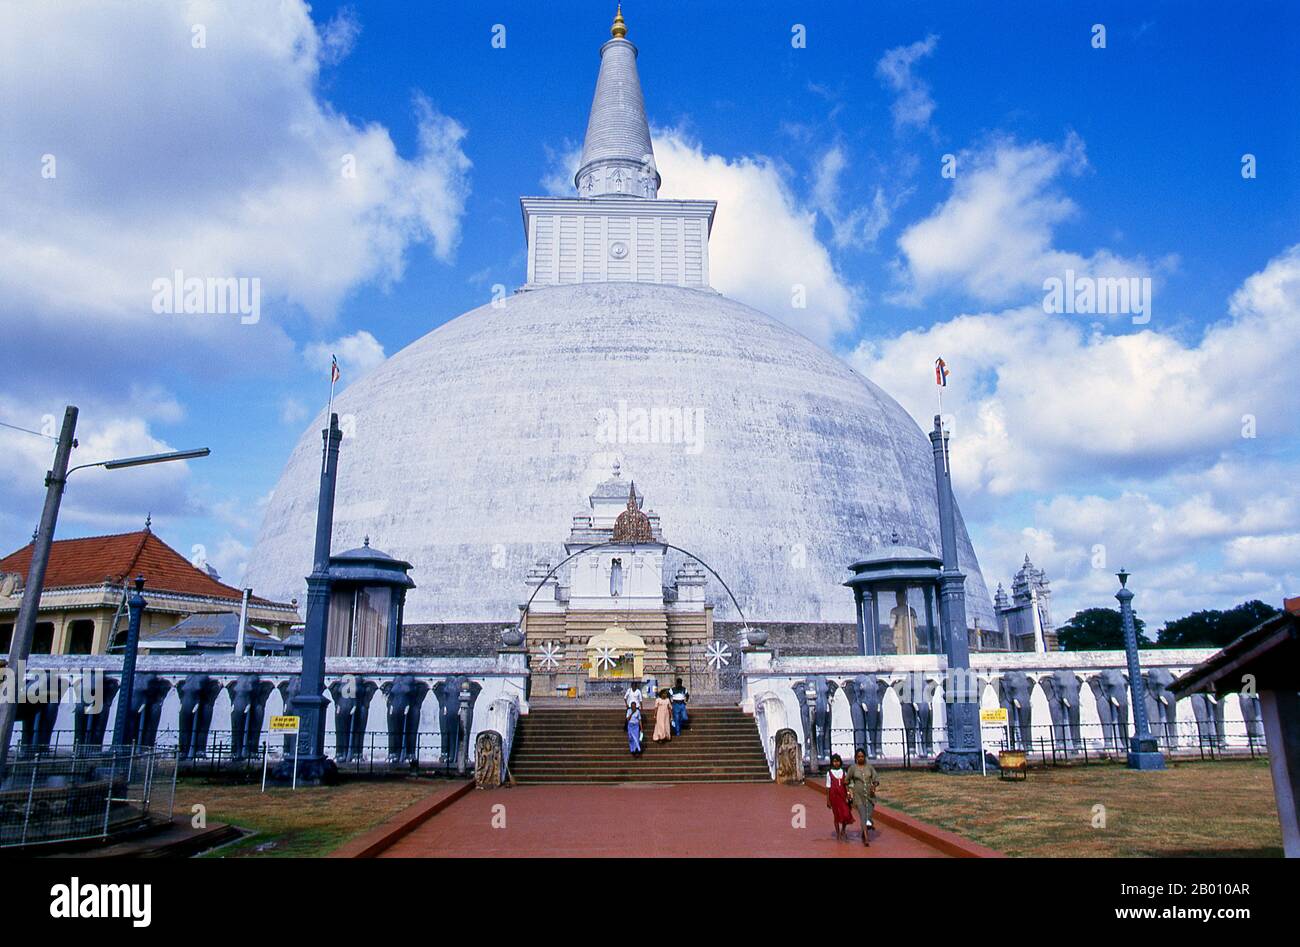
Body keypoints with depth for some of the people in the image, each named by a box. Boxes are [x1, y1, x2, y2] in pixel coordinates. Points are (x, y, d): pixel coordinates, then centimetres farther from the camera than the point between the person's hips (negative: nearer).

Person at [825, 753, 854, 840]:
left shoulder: (843, 772, 5)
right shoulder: (829, 773, -2)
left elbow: (846, 785, 7)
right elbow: (828, 787, -1)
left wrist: (848, 796, -4)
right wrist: (828, 800, -2)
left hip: (843, 795, 2)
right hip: (834, 796, -2)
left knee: (846, 814, -8)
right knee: (836, 815, 4)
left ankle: (843, 830, 18)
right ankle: (838, 834, 18)